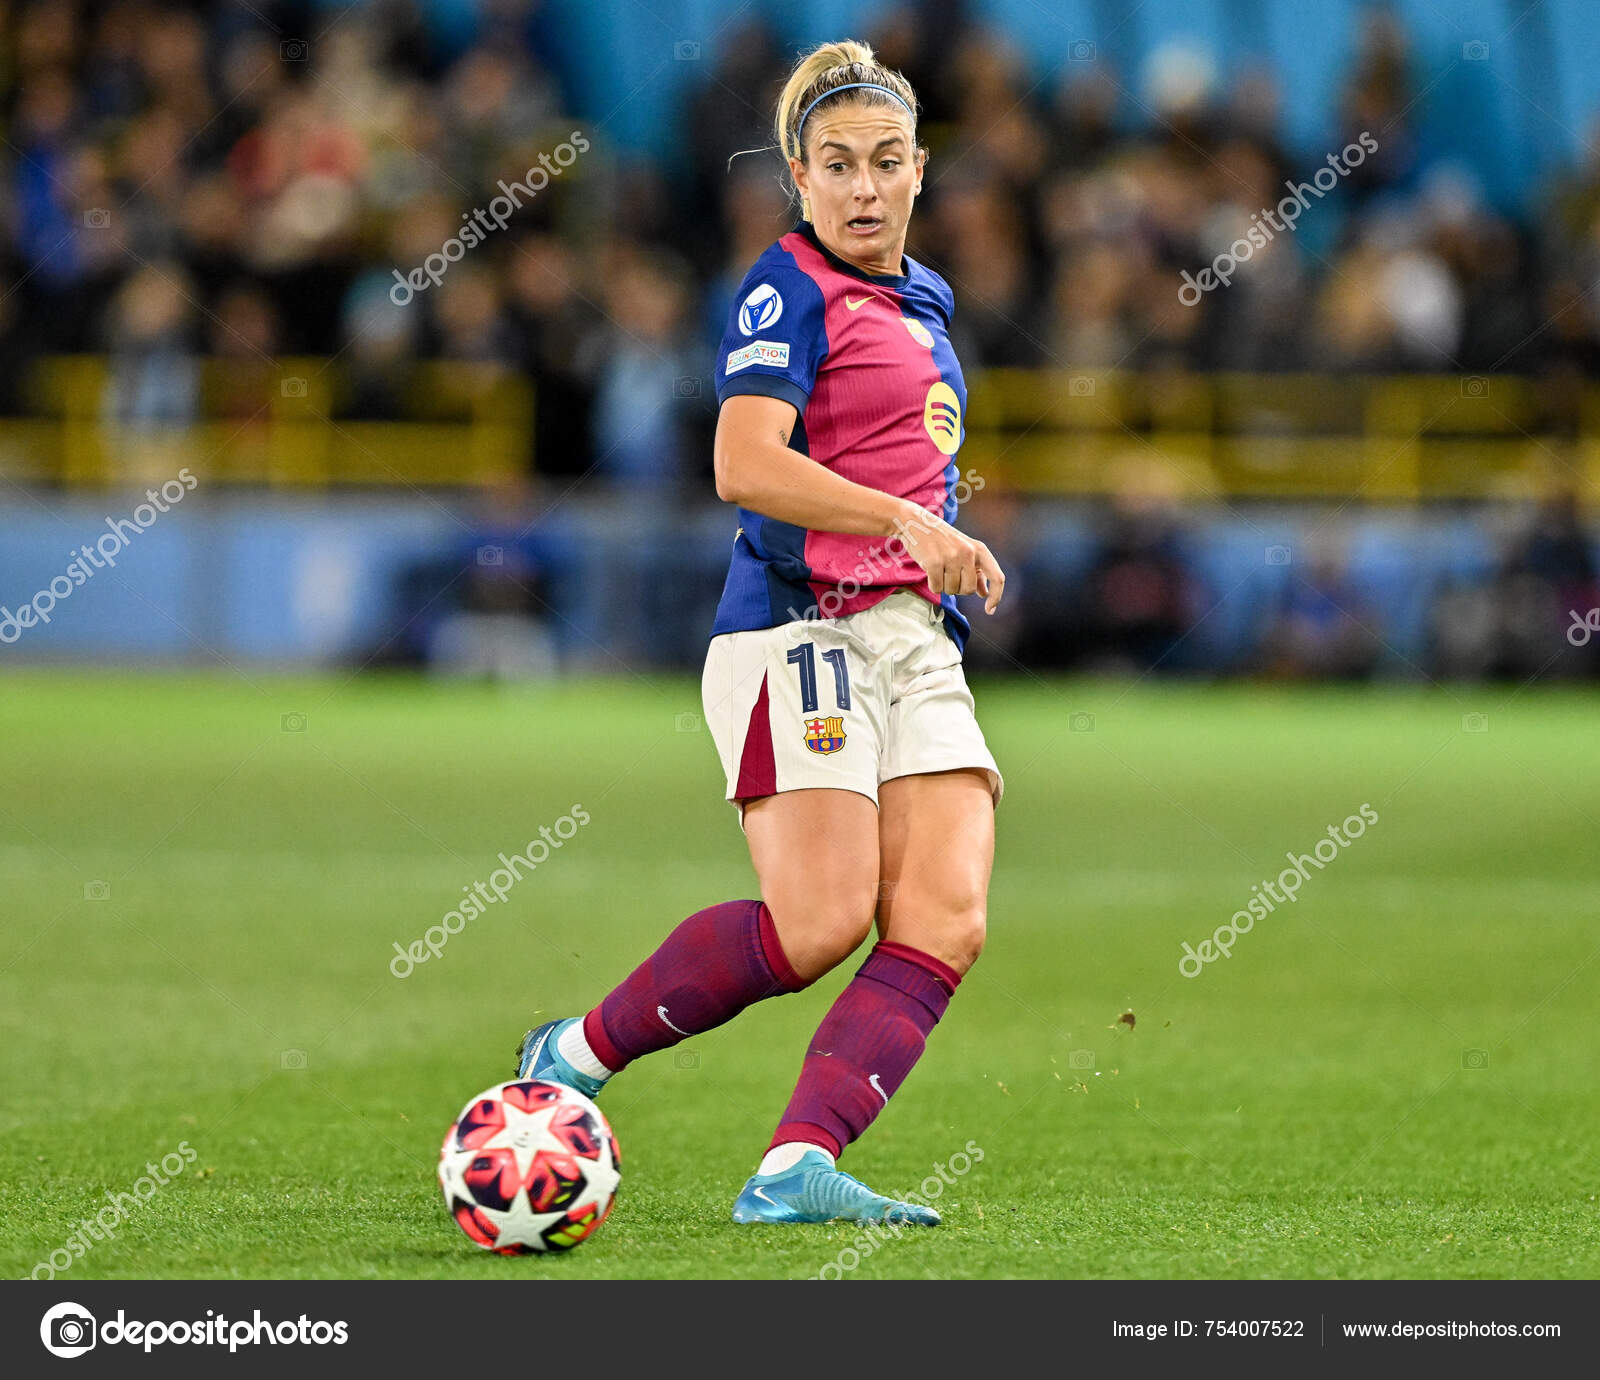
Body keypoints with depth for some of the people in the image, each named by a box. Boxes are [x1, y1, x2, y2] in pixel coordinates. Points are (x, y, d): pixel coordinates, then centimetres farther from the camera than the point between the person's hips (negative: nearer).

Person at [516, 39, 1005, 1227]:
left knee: (946, 924, -12)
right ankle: (579, 1055, 0)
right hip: (801, 627, -8)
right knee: (823, 919, -19)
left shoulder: (923, 301, 20)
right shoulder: (791, 290, -6)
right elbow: (746, 466, -20)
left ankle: (797, 1168, -20)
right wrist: (911, 521, -26)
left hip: (915, 639, 8)